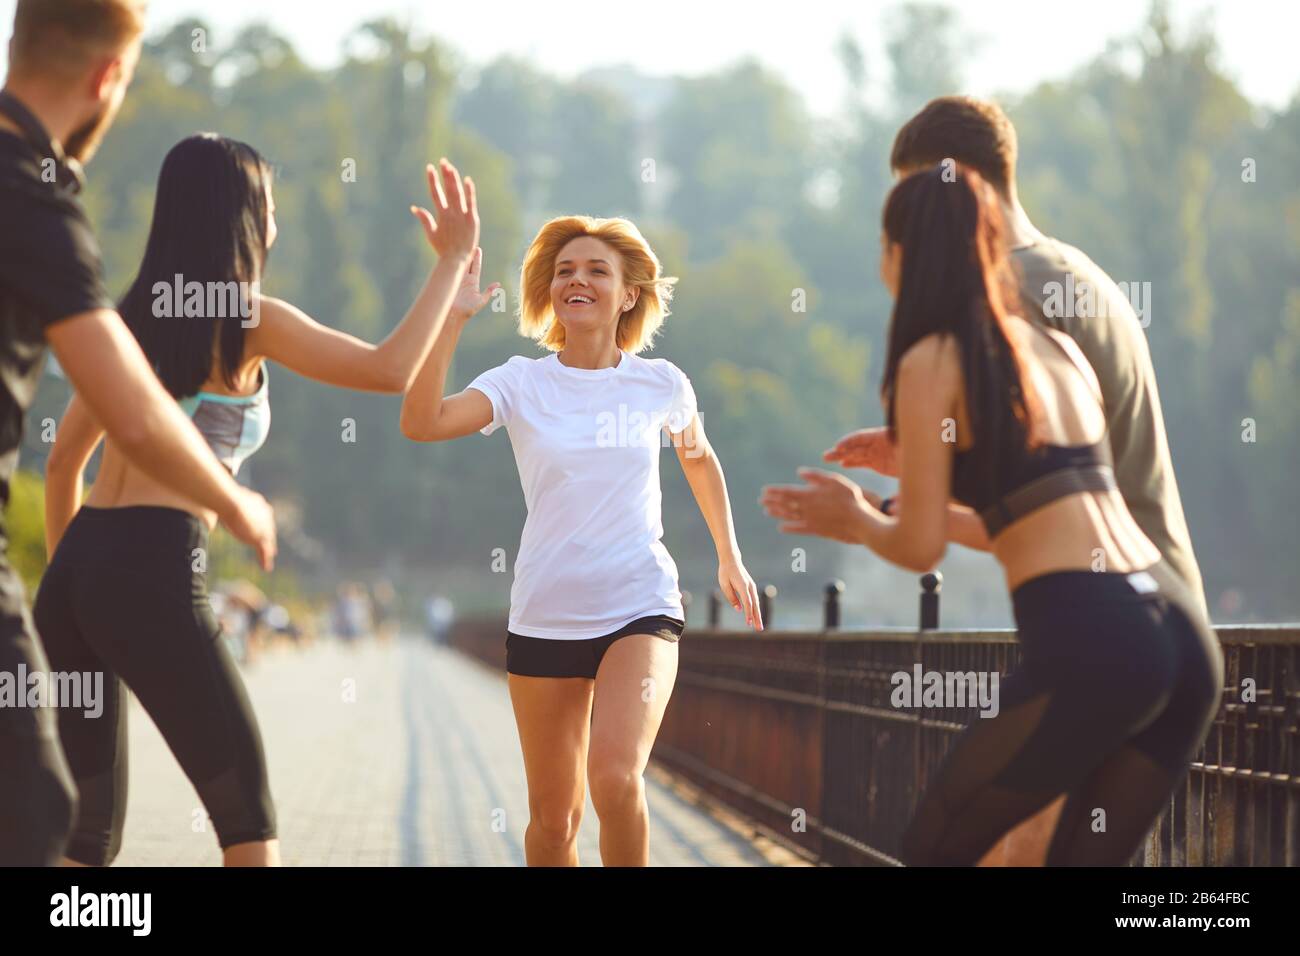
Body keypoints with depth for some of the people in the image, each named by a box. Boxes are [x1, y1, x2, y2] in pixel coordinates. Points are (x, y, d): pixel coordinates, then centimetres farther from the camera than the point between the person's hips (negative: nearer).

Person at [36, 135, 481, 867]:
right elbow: (391, 371, -8)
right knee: (246, 809, 2)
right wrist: (454, 260, 3)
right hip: (154, 574, -7)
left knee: (89, 828, 12)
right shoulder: (248, 320, -1)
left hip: (76, 568, 7)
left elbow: (63, 461, 23)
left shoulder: (135, 316, 19)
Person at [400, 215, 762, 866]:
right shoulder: (522, 383, -3)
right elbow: (421, 422, -20)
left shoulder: (660, 384, 2)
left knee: (614, 779, -25)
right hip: (543, 616, 1)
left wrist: (729, 557, 26)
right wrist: (452, 315, -24)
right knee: (553, 816, 8)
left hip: (641, 610, -1)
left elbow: (699, 459, 24)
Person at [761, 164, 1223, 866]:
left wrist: (858, 523, 23)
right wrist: (877, 513, 36)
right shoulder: (1060, 350, 21)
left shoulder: (931, 362, 1)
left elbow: (920, 548, 1)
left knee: (933, 850, 13)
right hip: (1183, 638, 6)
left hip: (1087, 649, -6)